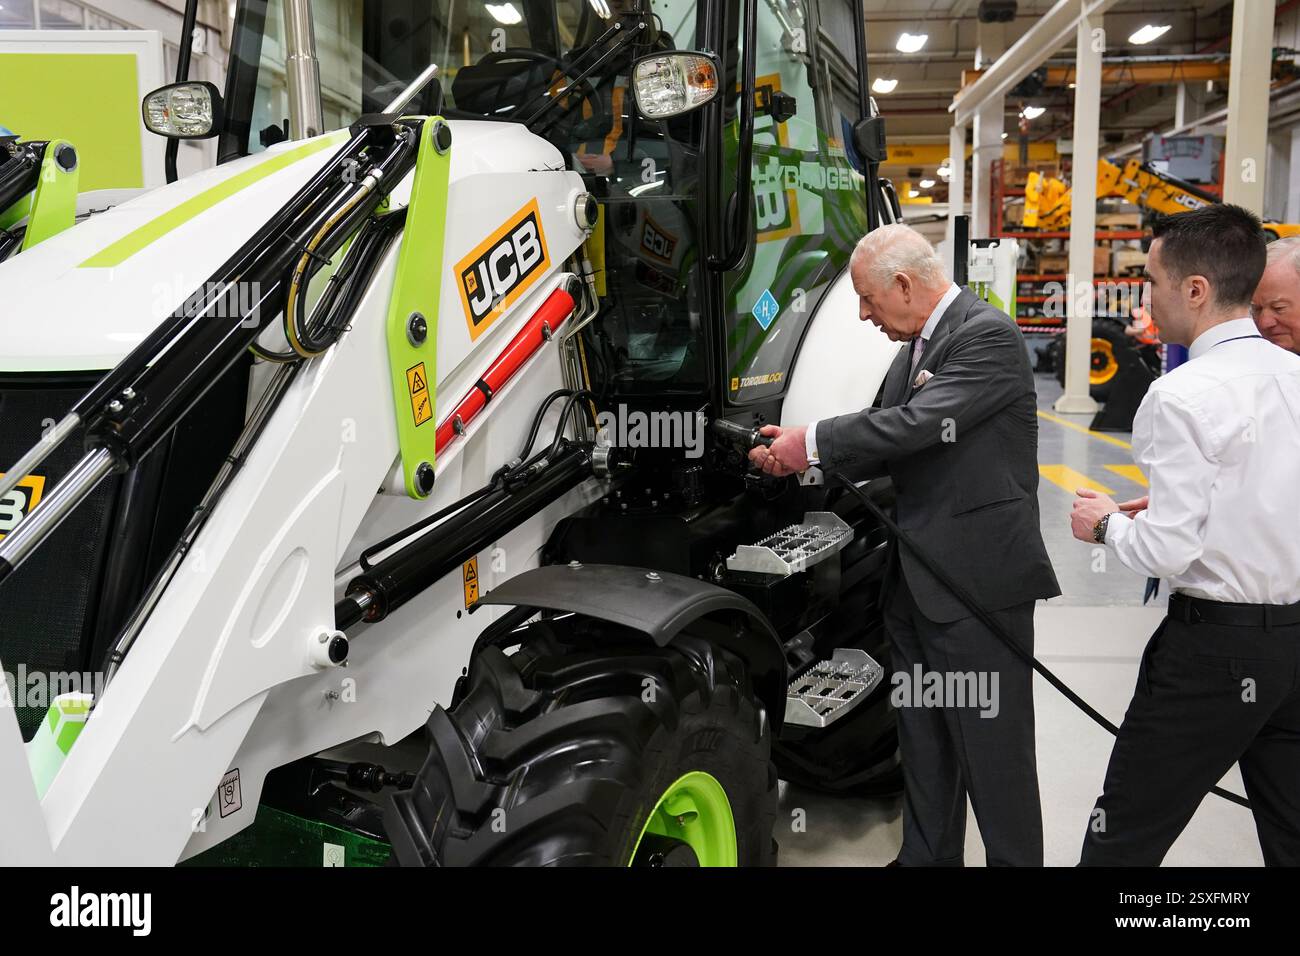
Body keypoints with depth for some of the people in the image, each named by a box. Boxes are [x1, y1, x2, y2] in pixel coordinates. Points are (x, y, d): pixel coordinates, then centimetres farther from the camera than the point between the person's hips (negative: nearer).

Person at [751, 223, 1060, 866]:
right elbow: (891, 443, 12)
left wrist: (814, 441, -15)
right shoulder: (915, 347, 14)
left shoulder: (988, 337, -14)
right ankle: (925, 855, 36)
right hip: (916, 583, 9)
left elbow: (919, 424, -25)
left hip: (979, 580, -9)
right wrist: (797, 454, 0)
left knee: (993, 751, 3)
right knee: (922, 742, 20)